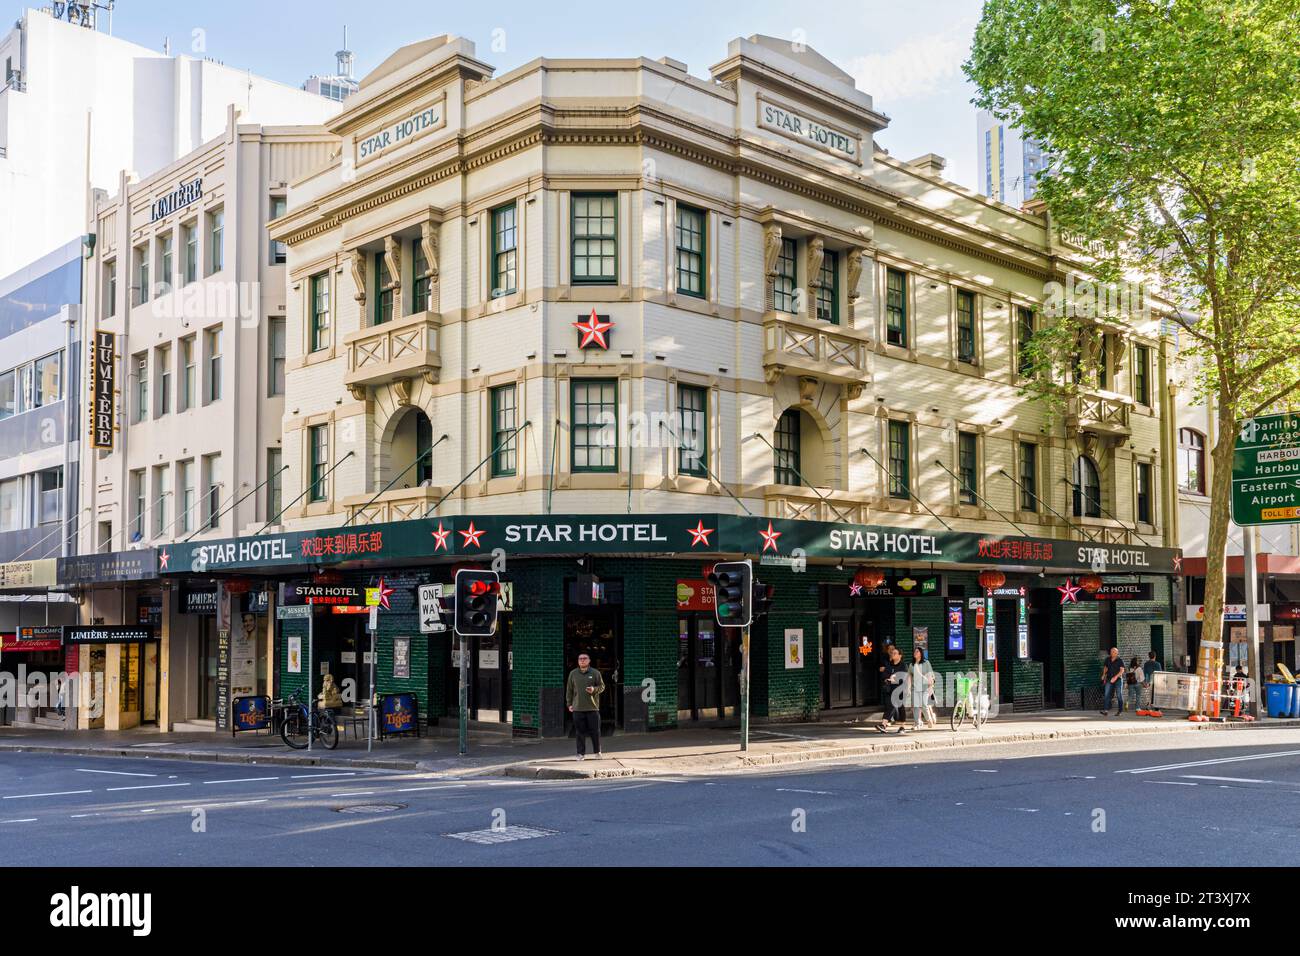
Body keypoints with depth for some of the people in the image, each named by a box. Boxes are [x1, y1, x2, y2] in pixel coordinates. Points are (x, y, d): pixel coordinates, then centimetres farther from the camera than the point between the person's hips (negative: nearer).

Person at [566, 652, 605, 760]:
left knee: (595, 731, 2)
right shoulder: (573, 673, 8)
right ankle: (581, 753, 9)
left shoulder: (595, 673, 3)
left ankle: (597, 752, 16)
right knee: (580, 732, 3)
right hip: (577, 708, 1)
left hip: (592, 708, -1)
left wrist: (594, 689, -14)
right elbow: (569, 690, 11)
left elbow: (602, 686, 6)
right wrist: (569, 704, 7)